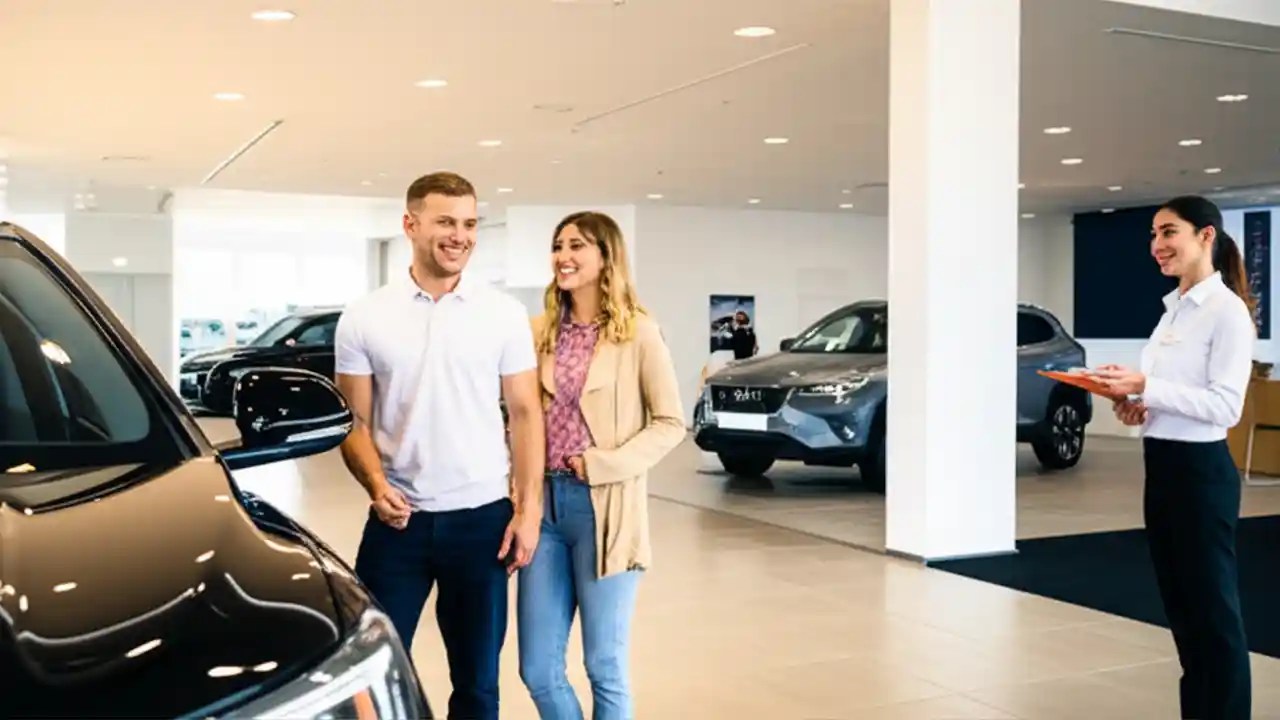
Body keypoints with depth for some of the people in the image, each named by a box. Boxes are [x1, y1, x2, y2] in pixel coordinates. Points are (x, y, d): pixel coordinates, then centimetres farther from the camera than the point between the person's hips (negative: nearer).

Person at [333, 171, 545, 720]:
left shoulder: (505, 314, 1)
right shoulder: (364, 318, 0)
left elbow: (524, 413, 1)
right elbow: (354, 421, 2)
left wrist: (529, 509, -5)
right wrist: (377, 486, -16)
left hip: (481, 517, 0)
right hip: (399, 519, 0)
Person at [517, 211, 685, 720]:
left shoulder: (638, 333, -4)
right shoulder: (540, 331, 8)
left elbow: (670, 423, -5)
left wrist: (603, 465, -15)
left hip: (602, 509, -4)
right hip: (544, 503, 5)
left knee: (605, 667, 6)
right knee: (537, 669, 9)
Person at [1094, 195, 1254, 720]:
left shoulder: (1227, 310, -12)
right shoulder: (1173, 308, 13)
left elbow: (1225, 406, -20)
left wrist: (1146, 388, -25)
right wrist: (1138, 407, 0)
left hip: (1201, 470, -9)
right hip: (1160, 466, 9)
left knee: (1213, 608, 0)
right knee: (1179, 603, 15)